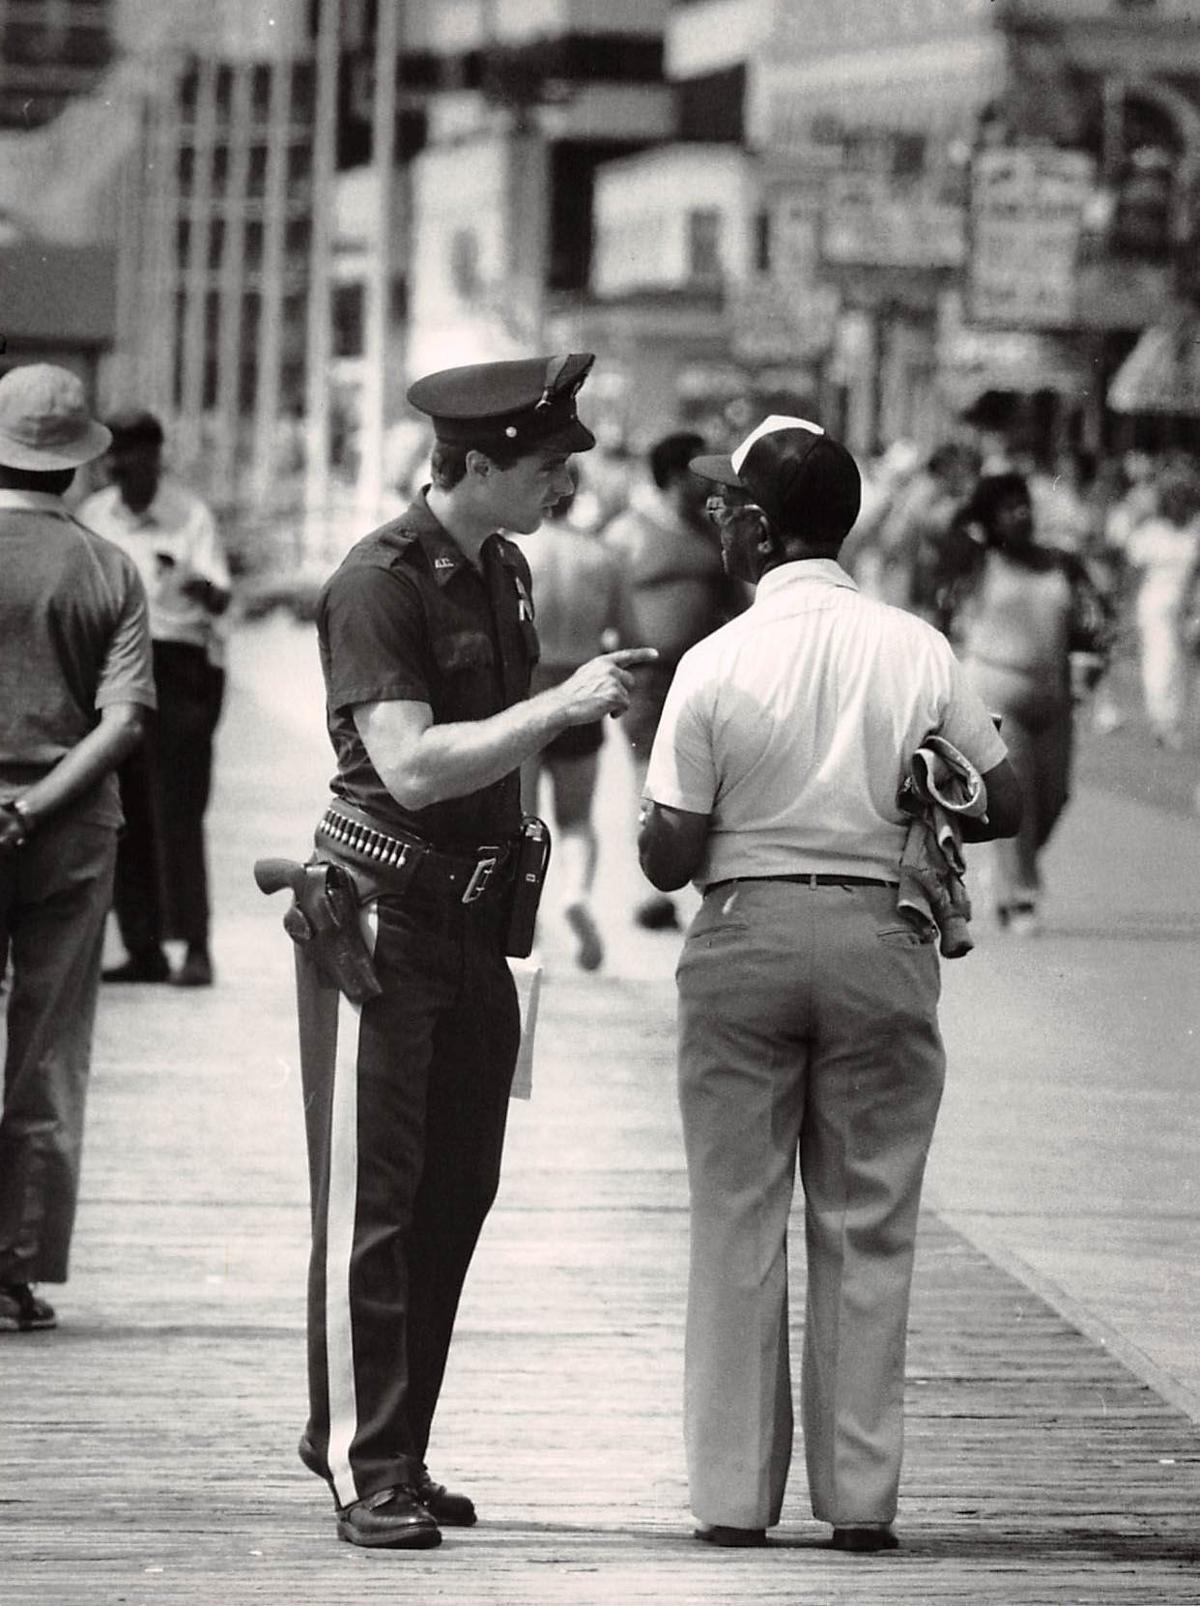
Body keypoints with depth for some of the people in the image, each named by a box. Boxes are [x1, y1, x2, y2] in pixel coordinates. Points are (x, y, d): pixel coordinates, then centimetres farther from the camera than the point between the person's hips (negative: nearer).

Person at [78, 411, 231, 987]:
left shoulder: (189, 516, -4)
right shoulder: (93, 514, 11)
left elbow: (219, 600, -11)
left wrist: (199, 585, -32)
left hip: (179, 667, -5)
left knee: (175, 809, -10)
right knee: (125, 814, 4)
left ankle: (195, 946, -9)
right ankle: (142, 949, 9)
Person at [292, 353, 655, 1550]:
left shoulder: (503, 571, 13)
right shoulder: (379, 584, -15)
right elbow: (411, 766, -23)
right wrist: (560, 706, -24)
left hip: (472, 917, 8)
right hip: (379, 913, -8)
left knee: (456, 1193, 10)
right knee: (371, 1201, -6)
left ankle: (363, 1439, 19)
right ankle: (367, 1466, -3)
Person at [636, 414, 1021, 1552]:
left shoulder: (717, 663, -9)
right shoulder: (917, 650, -1)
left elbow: (668, 858, -8)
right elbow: (1003, 804, 4)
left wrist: (653, 822, 14)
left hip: (745, 936, -2)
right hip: (881, 936, 2)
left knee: (737, 1222, 7)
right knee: (867, 1226, 8)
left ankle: (734, 1494, 8)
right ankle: (859, 1495, 9)